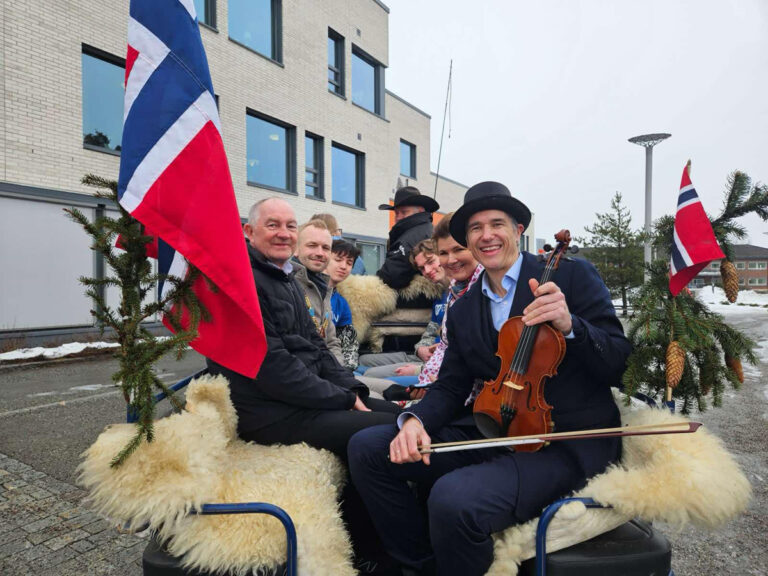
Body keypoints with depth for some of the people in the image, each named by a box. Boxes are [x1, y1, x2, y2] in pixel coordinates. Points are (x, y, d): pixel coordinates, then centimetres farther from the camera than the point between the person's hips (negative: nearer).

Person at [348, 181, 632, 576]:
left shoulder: (572, 274, -1)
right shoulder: (462, 311, 13)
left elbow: (621, 364, -5)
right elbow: (451, 388, 8)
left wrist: (569, 326, -24)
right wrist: (415, 420, -12)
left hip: (567, 442, -5)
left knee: (453, 499, -32)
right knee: (367, 448, -6)